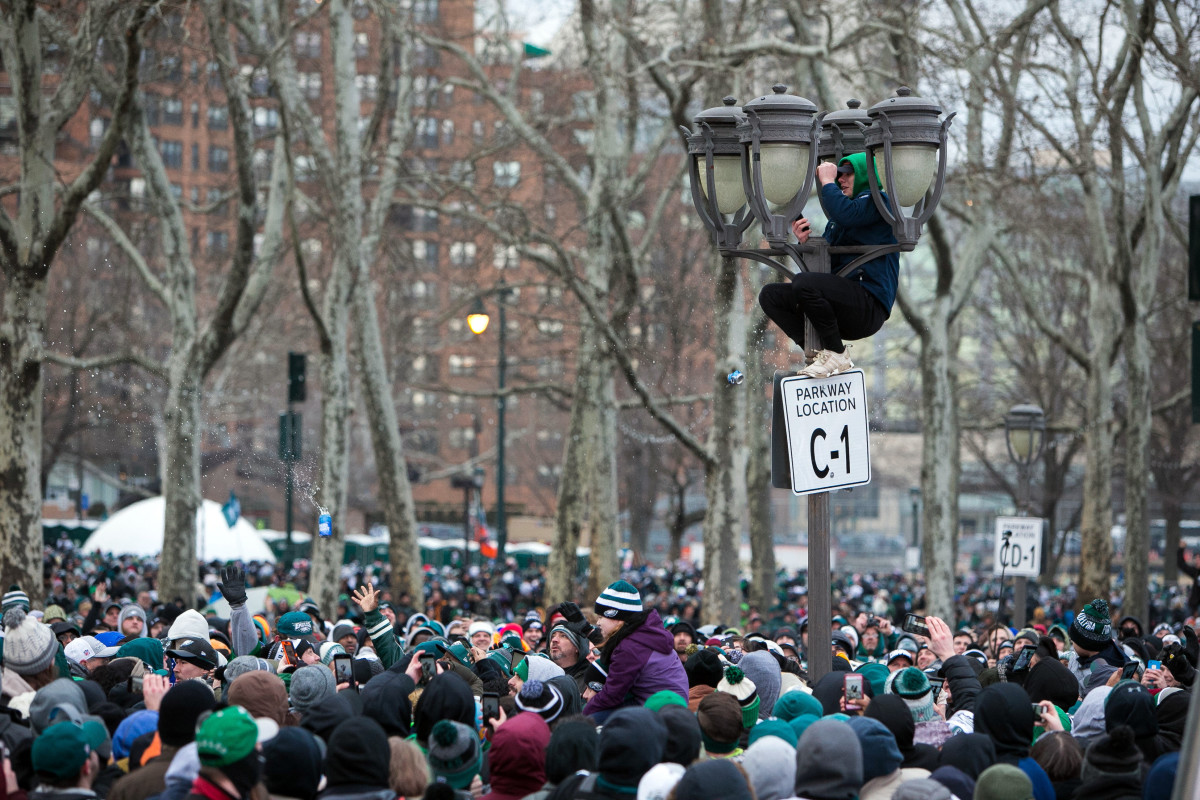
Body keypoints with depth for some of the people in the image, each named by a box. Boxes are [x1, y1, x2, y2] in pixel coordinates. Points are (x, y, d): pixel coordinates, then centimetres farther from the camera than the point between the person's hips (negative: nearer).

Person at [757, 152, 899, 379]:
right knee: (770, 295, 1)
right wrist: (806, 242, 3)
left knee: (803, 282, -31)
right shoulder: (836, 219, 25)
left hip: (871, 304, -9)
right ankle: (816, 352, -6)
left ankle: (837, 356, -17)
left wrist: (827, 181, -7)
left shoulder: (875, 201, -2)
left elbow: (845, 214, -23)